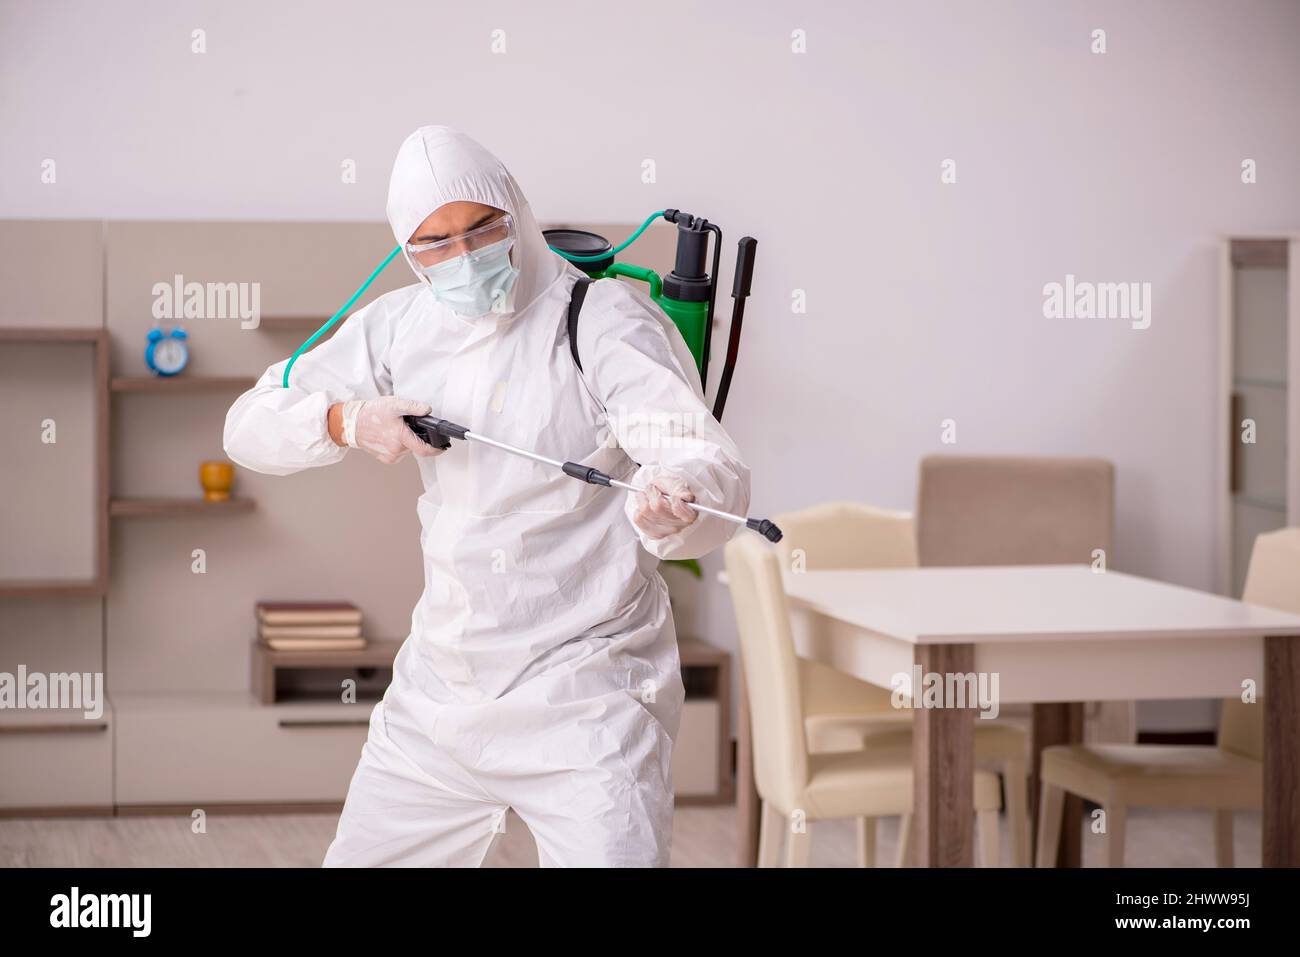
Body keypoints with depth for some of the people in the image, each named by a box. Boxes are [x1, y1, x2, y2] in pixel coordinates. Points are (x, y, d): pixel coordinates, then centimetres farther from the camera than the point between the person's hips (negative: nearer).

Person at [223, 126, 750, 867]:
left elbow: (715, 475, -25)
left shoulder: (605, 319, -14)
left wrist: (674, 505, -49)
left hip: (582, 697, -6)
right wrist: (347, 422, -14)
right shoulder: (400, 327, 3)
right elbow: (252, 425, 6)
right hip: (440, 692, 6)